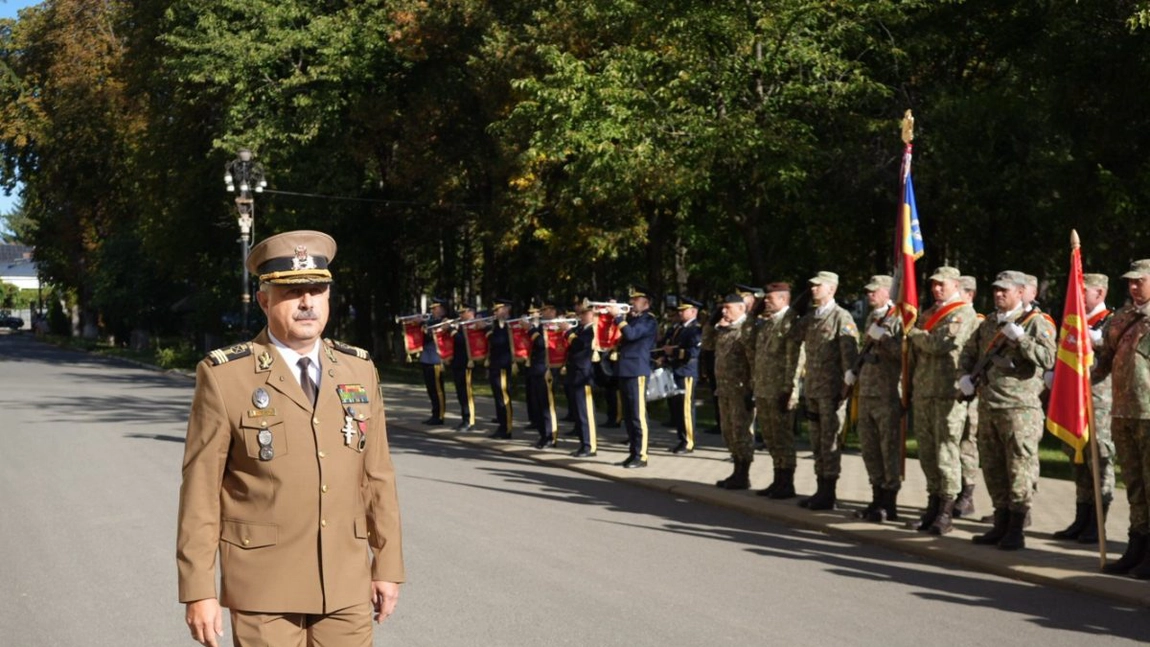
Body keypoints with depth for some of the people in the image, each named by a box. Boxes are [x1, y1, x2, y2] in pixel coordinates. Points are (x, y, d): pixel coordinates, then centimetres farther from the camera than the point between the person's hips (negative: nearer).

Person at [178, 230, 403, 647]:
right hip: (263, 588, -3)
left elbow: (377, 476, 8)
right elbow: (200, 490, -7)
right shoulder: (224, 377, -7)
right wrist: (198, 590, -9)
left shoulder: (359, 370, 6)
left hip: (347, 586, 4)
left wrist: (387, 564, 8)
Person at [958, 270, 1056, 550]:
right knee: (993, 469, 11)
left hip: (1019, 409, -7)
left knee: (1020, 469, -5)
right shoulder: (988, 324, 16)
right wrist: (965, 375, 9)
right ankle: (1001, 525, 22)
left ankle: (1016, 531, 1)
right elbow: (968, 353, 27)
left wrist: (1020, 338, -22)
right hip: (987, 408, 7)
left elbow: (1047, 359, -16)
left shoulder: (1035, 322, -4)